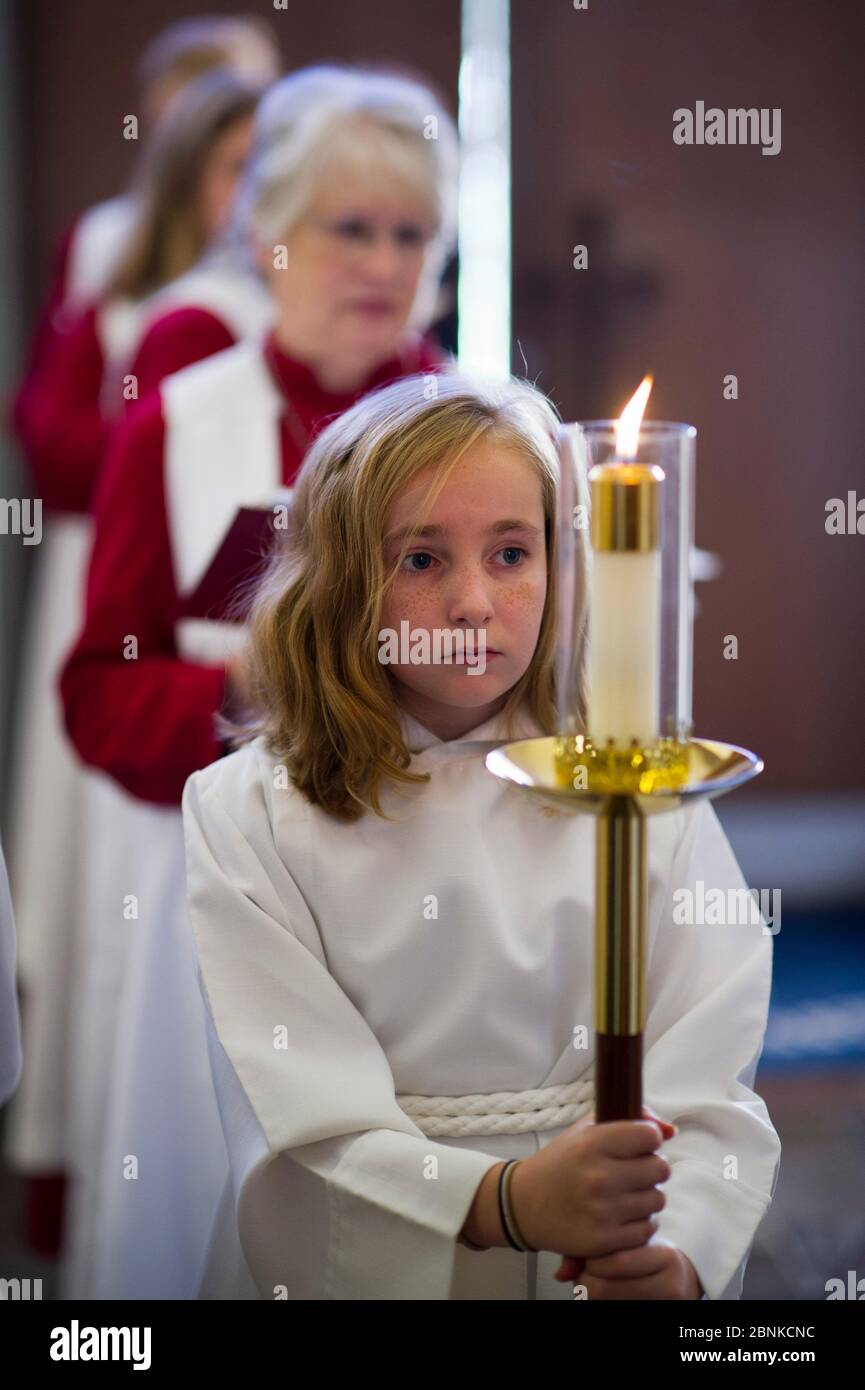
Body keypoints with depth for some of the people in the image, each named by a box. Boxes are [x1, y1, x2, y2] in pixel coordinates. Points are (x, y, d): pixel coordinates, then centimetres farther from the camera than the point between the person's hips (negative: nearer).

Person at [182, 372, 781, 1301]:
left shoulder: (653, 795, 8)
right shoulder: (242, 814, 2)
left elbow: (712, 1095, 1)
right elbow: (305, 1122, -6)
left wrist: (675, 1251, -19)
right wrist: (509, 1201, -22)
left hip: (614, 1261, 1)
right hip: (362, 1267, -1)